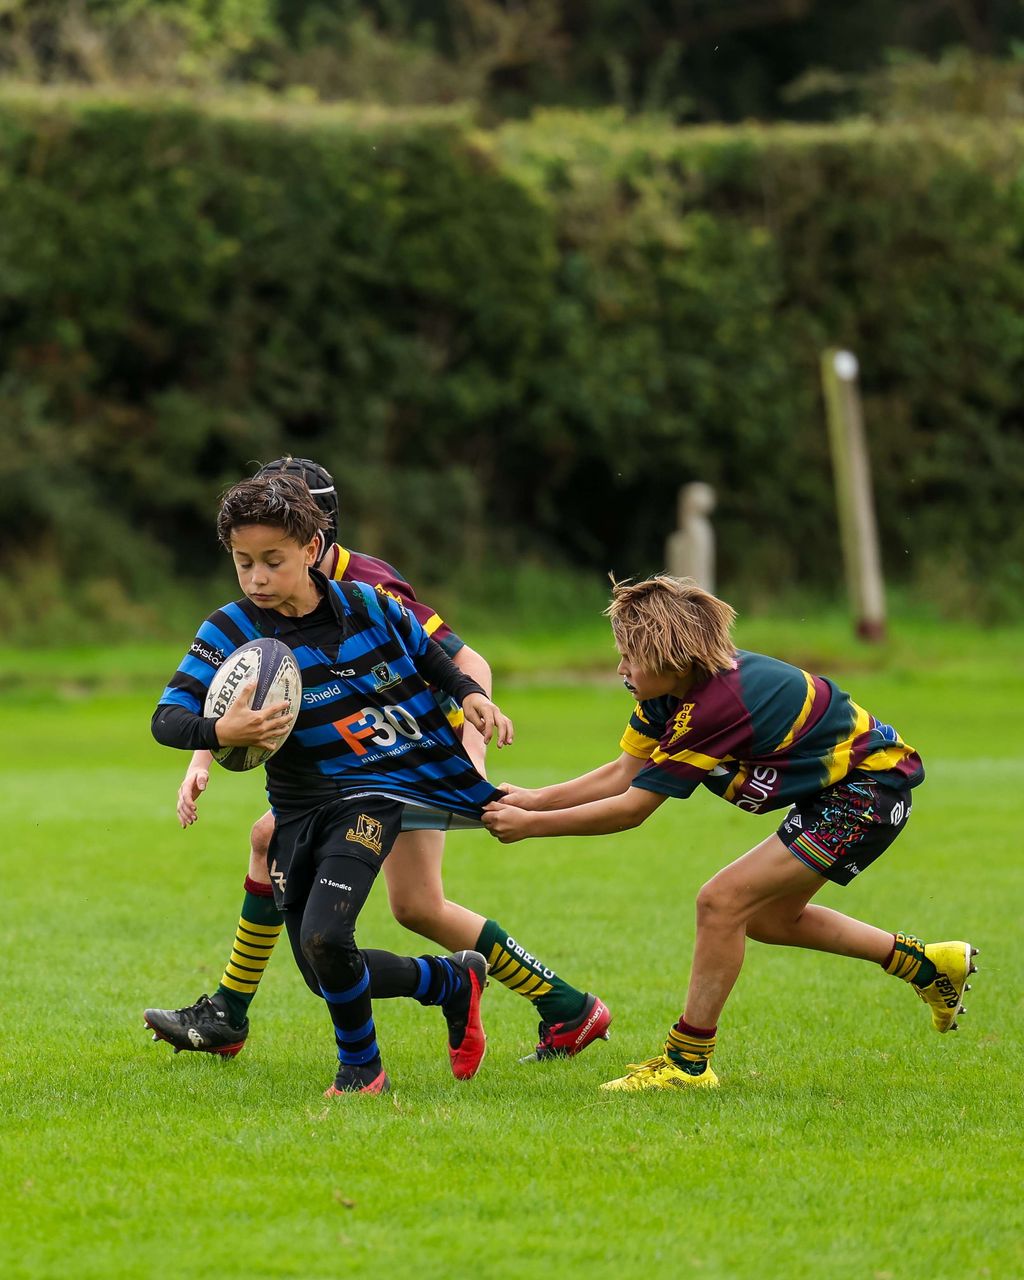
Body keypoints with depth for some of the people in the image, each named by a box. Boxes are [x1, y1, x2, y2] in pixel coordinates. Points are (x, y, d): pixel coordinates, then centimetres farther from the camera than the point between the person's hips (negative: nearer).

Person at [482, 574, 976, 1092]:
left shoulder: (715, 705, -30)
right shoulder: (674, 690, -3)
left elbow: (632, 808, -23)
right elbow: (623, 774, 4)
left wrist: (529, 824, -17)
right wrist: (534, 799, -5)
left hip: (868, 790, -10)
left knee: (723, 901, -14)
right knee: (767, 917, 19)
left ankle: (687, 1062, -5)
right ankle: (926, 963, 29)